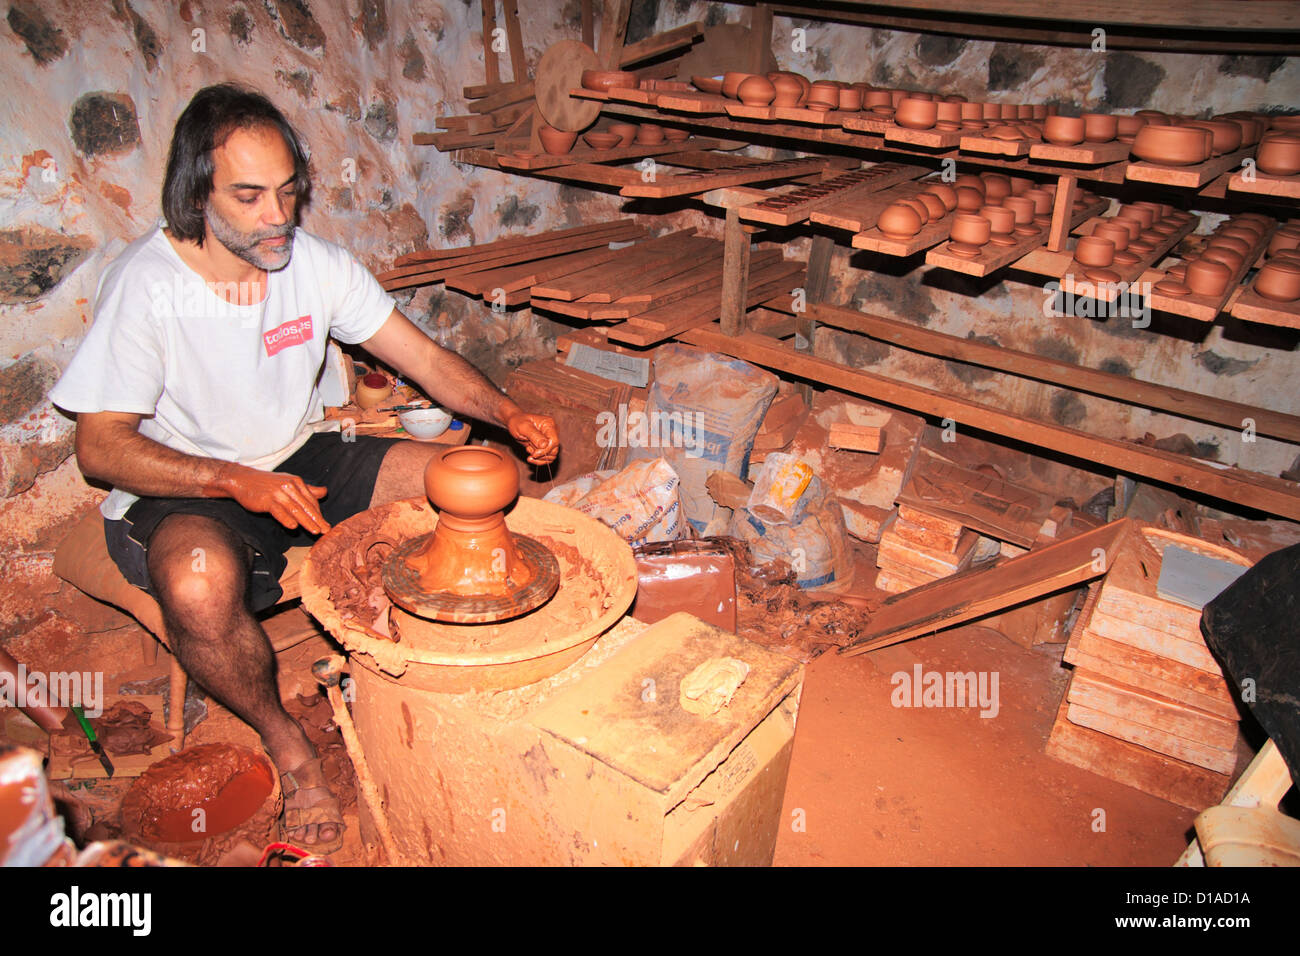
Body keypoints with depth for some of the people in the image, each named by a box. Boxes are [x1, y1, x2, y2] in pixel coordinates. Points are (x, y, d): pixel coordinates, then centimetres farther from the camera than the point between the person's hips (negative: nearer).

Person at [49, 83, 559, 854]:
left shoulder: (315, 262, -4)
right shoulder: (145, 286, -17)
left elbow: (424, 358, -3)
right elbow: (100, 446, -16)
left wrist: (508, 413, -21)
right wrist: (238, 481, -30)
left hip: (301, 460, 5)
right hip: (180, 494, -4)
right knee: (199, 582, -40)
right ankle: (284, 740, -8)